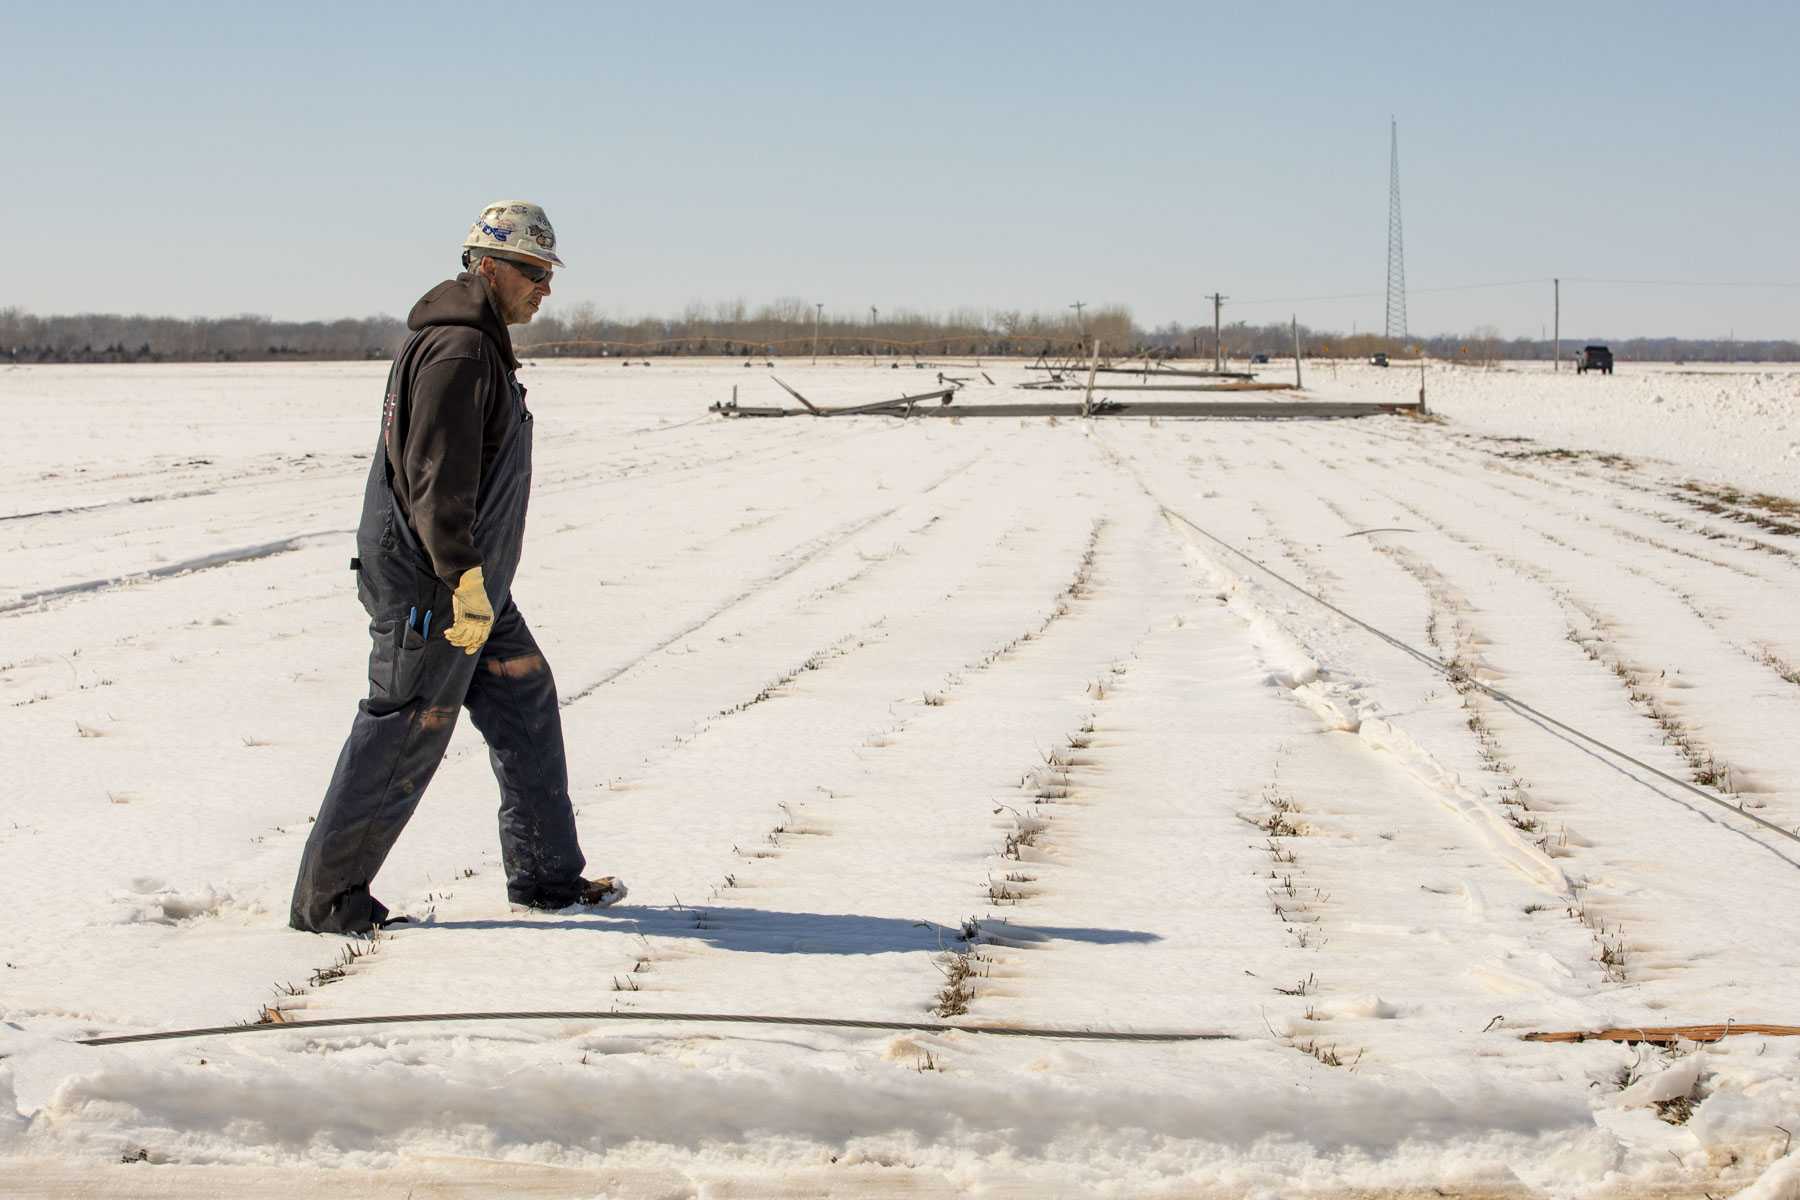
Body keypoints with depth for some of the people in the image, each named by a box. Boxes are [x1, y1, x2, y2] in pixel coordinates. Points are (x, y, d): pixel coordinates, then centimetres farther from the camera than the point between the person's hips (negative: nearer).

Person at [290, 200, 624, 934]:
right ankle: (326, 896, 3)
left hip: (470, 581, 11)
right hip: (431, 585, -11)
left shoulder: (479, 344, 16)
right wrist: (464, 581, -28)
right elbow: (437, 477, -25)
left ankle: (546, 875, 20)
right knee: (405, 734, -5)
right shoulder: (458, 351, -18)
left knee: (525, 702, 14)